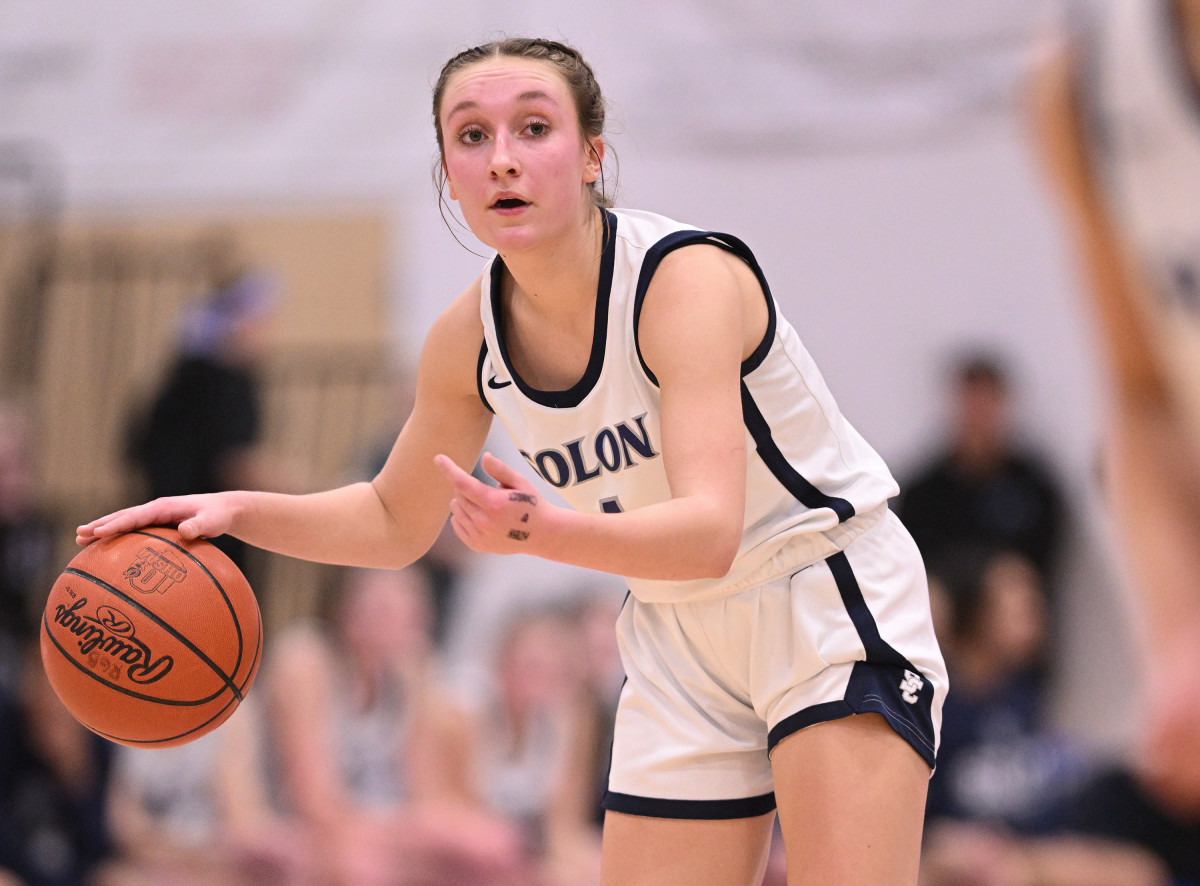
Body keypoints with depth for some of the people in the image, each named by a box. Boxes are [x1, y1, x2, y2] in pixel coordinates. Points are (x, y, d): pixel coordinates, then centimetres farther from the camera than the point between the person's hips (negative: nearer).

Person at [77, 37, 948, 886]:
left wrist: (542, 530, -54)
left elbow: (711, 532, -37)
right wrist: (241, 510, -5)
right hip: (682, 639, 6)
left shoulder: (687, 278, -24)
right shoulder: (469, 337, -5)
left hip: (828, 602, -6)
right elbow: (396, 521, 12)